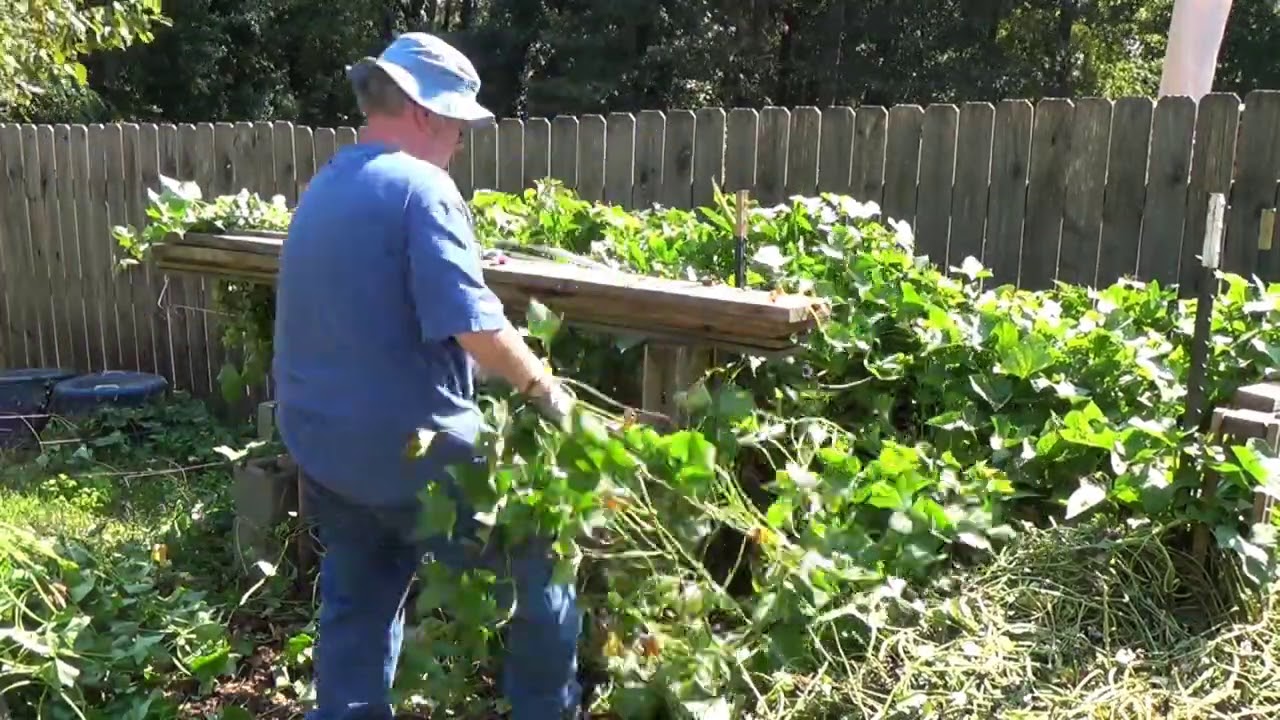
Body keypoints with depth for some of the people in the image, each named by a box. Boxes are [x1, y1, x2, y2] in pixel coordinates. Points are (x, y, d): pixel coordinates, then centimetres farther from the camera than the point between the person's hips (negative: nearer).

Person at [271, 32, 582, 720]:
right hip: (409, 448, -8)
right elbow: (475, 328, -24)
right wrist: (545, 389, -8)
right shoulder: (421, 188, -15)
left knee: (354, 605, 21)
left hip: (320, 441, 8)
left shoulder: (320, 191, 12)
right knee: (540, 562, 11)